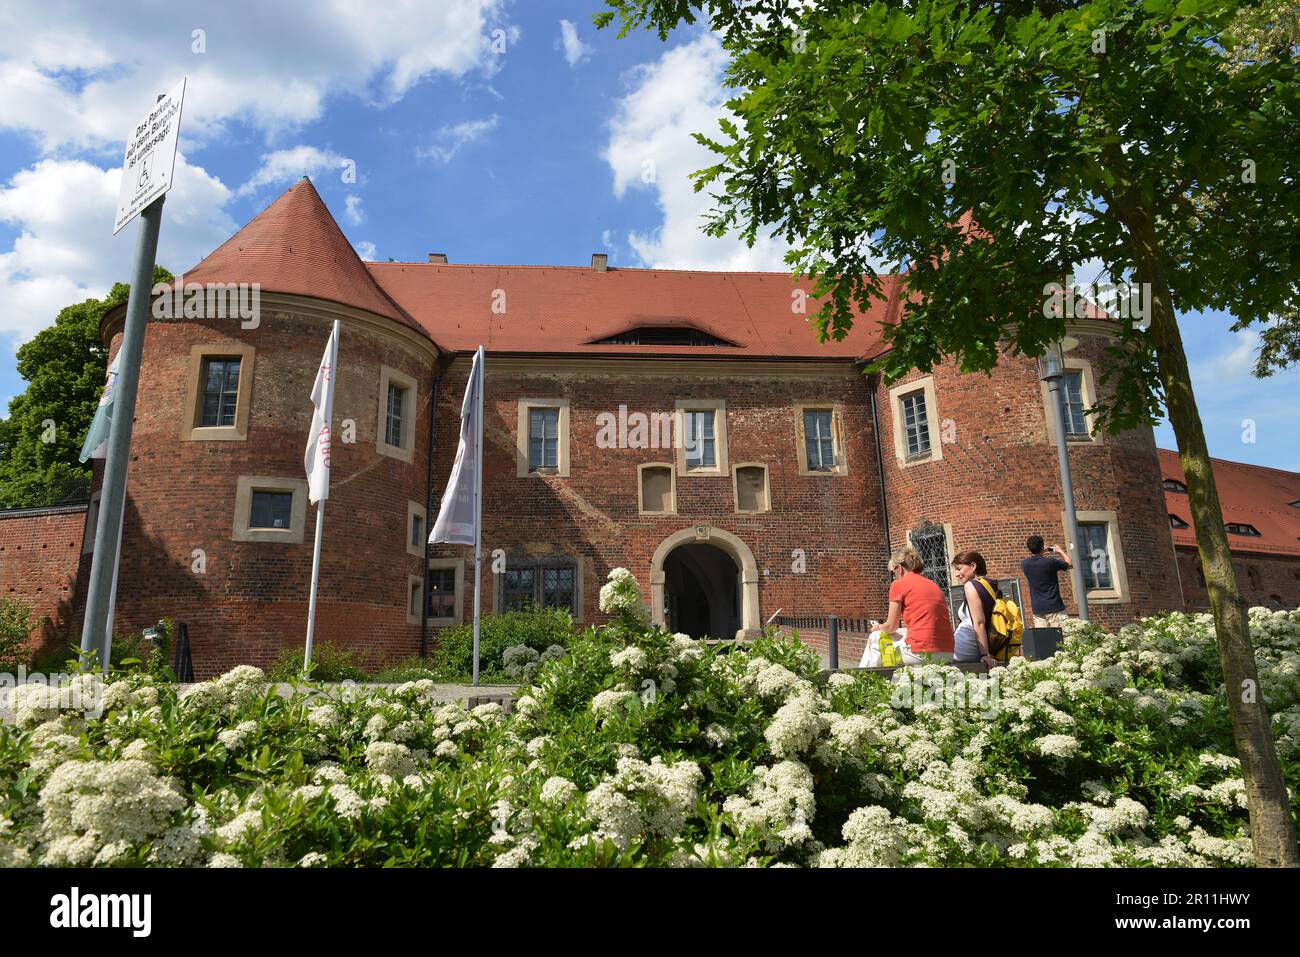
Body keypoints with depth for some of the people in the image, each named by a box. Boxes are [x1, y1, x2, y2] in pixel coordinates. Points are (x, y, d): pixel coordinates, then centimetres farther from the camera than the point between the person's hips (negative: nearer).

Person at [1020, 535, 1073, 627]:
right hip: (1054, 607, -4)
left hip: (1037, 609, 4)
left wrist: (1041, 553, 30)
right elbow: (1070, 564, 7)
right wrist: (1060, 551, 20)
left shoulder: (1024, 565, 0)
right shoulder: (1051, 562, -12)